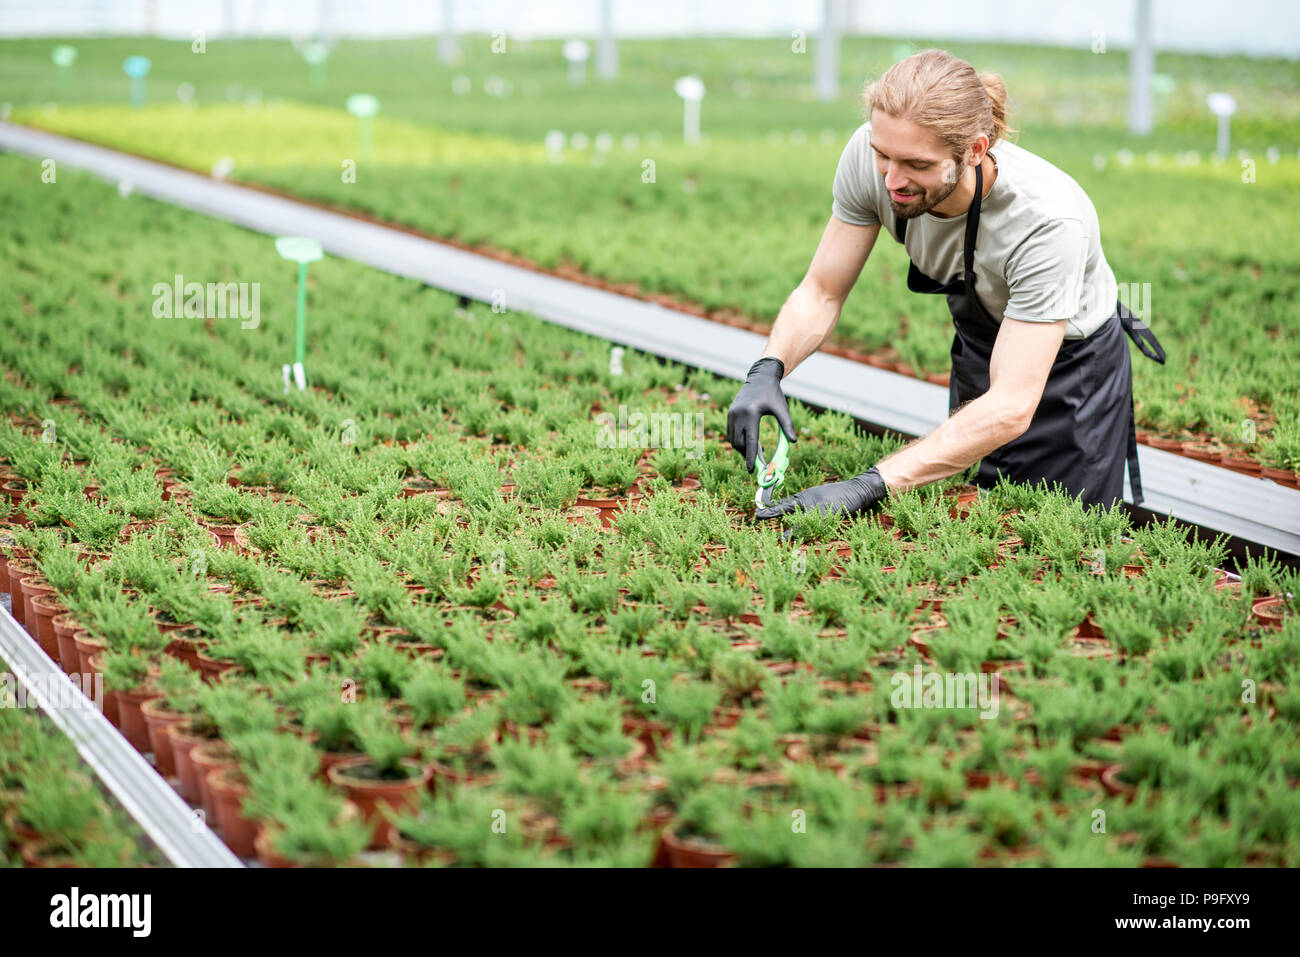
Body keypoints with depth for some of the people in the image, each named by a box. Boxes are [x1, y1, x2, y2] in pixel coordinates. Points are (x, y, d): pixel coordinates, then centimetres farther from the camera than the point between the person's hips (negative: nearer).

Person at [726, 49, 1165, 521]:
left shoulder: (1047, 221, -40)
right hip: (975, 353, 5)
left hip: (1069, 370, -5)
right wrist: (766, 371, -36)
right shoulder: (871, 157, -27)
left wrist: (870, 485, -50)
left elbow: (1011, 408, -42)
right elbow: (821, 293, -15)